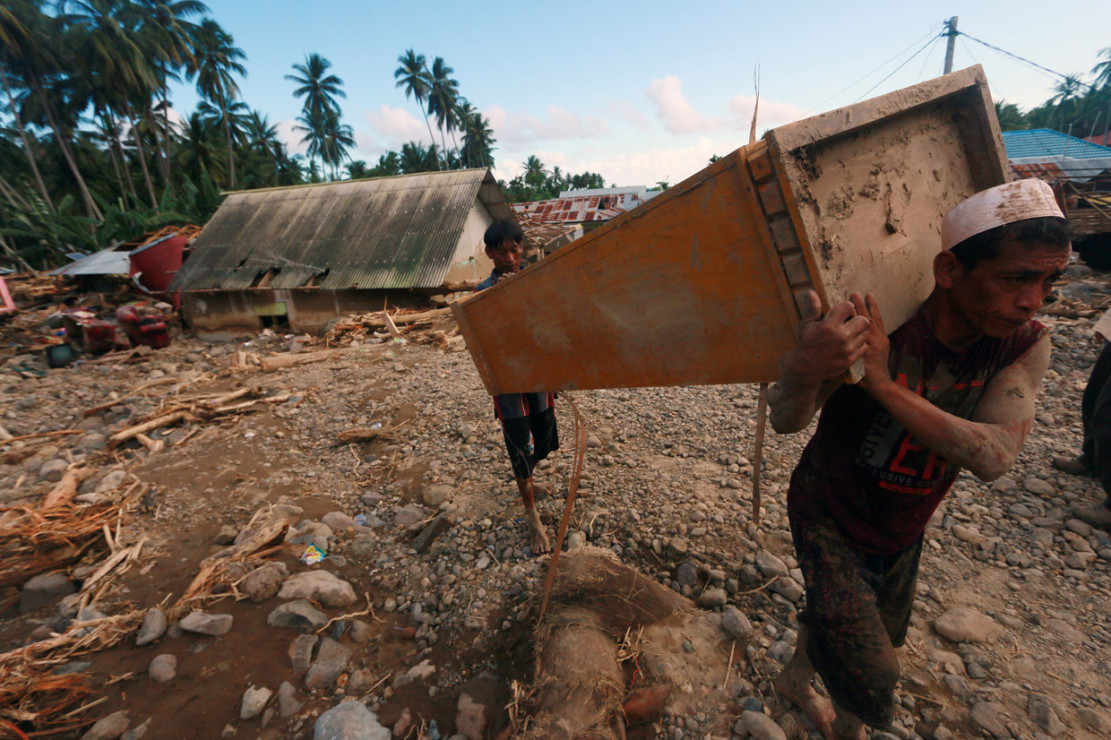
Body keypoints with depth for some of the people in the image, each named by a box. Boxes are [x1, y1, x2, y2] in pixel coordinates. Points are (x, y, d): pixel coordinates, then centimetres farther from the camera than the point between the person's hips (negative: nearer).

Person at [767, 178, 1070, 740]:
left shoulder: (1025, 346, -15)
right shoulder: (867, 326, -28)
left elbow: (995, 457, -28)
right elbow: (785, 420, -29)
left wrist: (885, 384, -40)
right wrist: (805, 369, -52)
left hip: (904, 533, 6)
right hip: (830, 523, -5)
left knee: (887, 636, 29)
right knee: (872, 684, -2)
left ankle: (795, 681, 59)